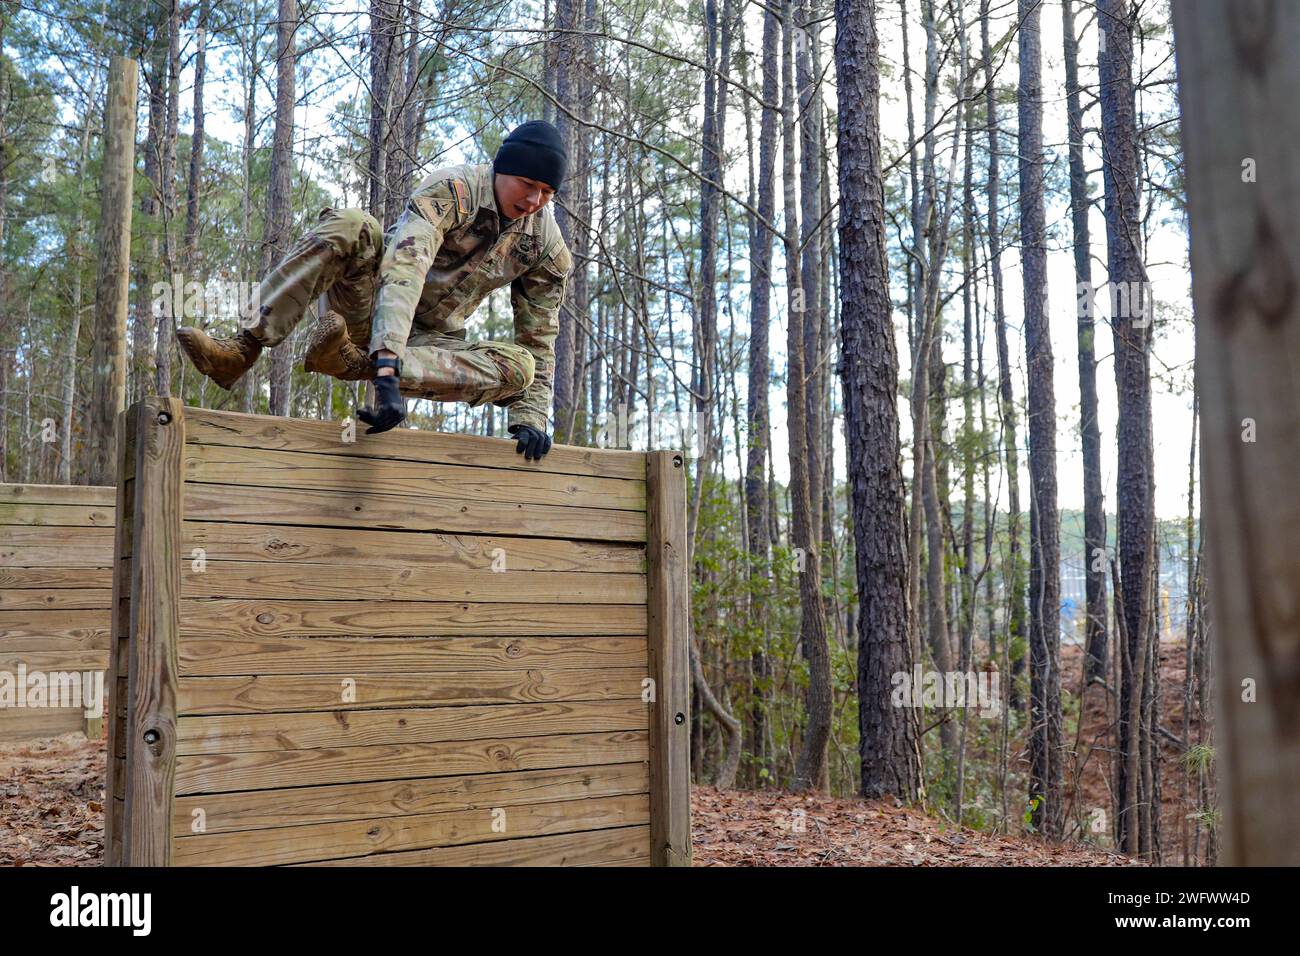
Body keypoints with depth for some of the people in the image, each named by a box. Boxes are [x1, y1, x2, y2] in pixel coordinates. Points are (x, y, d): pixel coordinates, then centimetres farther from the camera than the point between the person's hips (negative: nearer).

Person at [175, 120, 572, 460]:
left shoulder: (550, 249, -8)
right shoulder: (452, 191, -21)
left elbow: (538, 343, -2)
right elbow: (403, 271, -37)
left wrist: (532, 417, -17)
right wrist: (388, 365, -50)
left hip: (431, 339, 3)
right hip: (374, 315, -2)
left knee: (519, 366, -29)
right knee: (348, 225, -31)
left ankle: (356, 362, -43)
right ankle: (242, 350, -36)